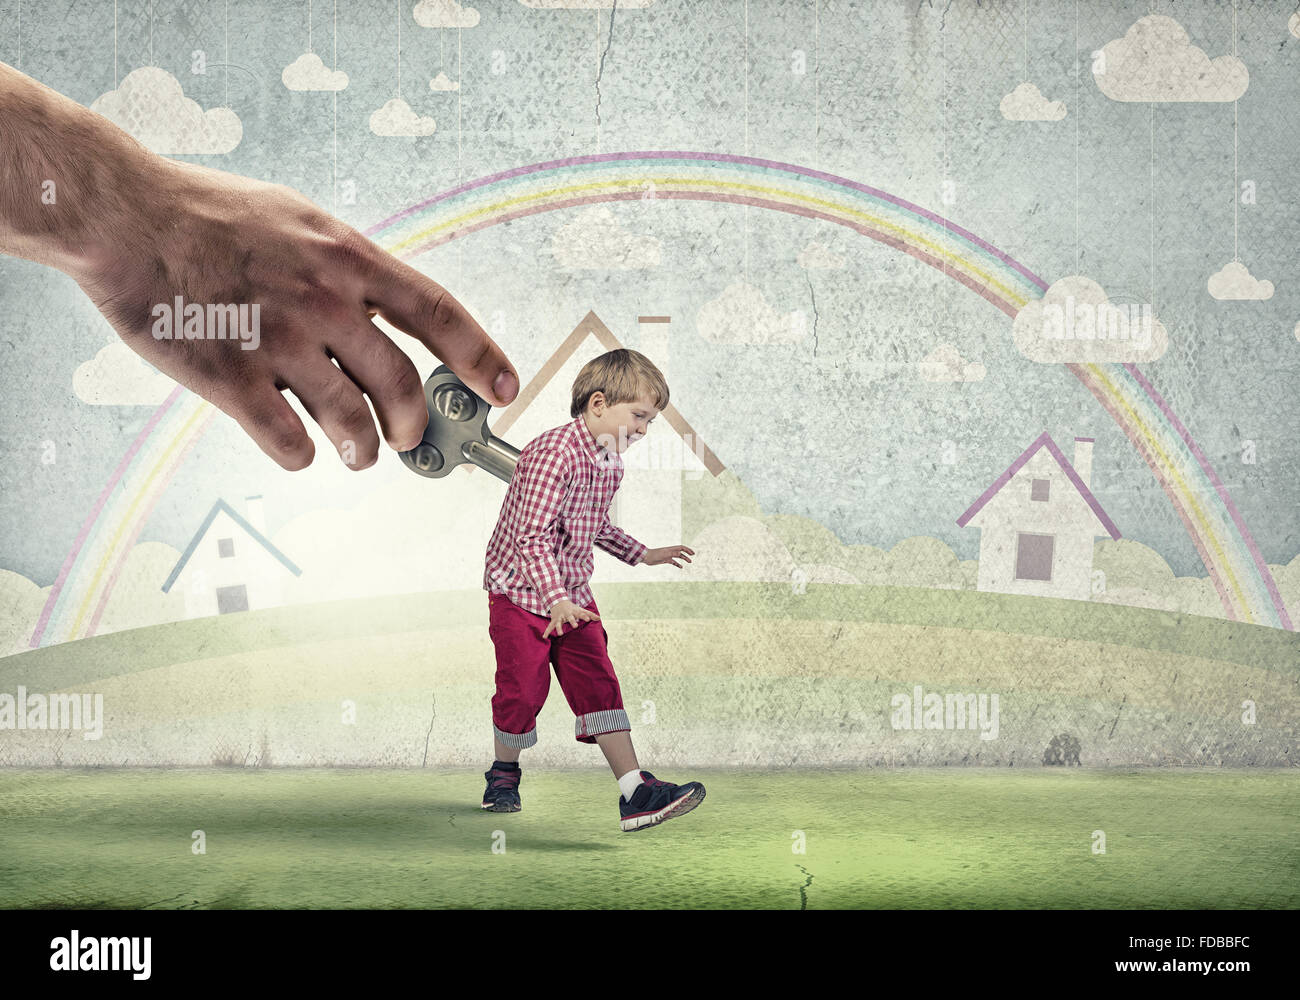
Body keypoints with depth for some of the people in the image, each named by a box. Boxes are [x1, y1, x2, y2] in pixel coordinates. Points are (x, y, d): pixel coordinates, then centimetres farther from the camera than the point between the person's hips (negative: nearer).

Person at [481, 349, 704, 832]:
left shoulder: (610, 462, 5)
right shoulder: (552, 454, -25)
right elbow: (532, 537, -29)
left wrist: (643, 554, 20)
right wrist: (556, 600, -36)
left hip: (573, 593, 7)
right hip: (521, 590, -7)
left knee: (598, 681, -2)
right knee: (524, 688, -1)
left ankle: (635, 791, -9)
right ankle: (504, 771, 27)